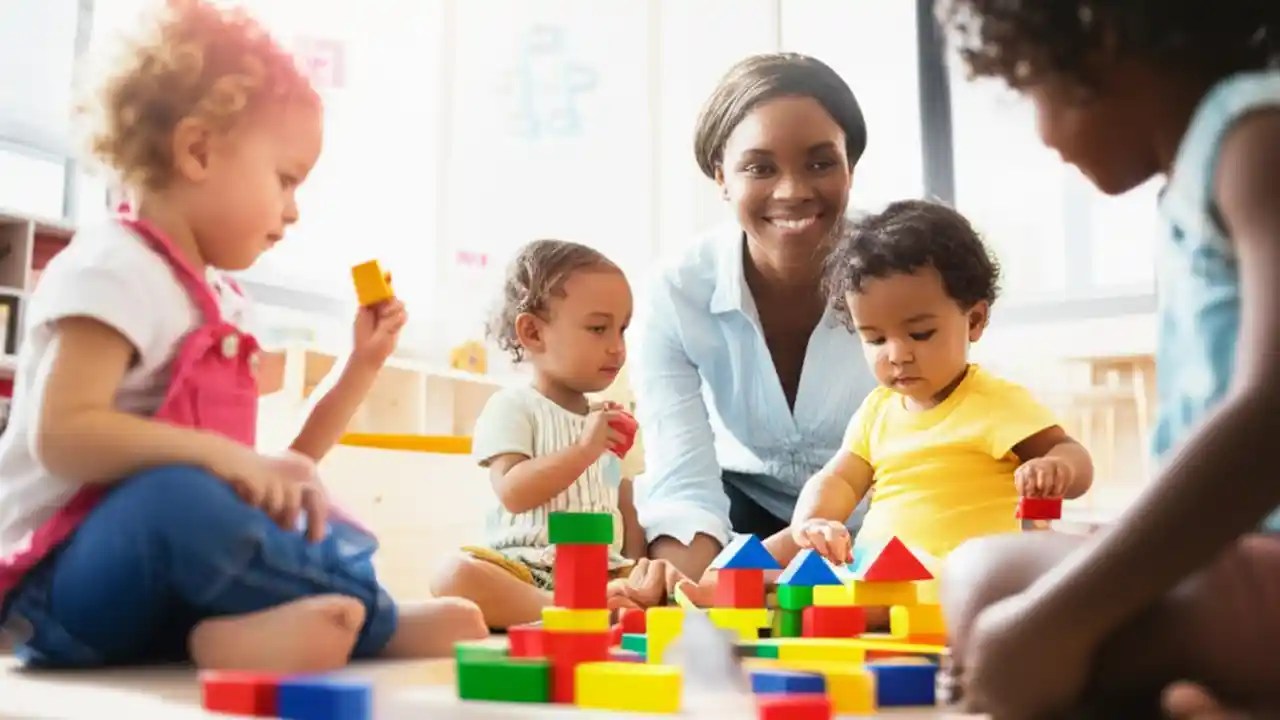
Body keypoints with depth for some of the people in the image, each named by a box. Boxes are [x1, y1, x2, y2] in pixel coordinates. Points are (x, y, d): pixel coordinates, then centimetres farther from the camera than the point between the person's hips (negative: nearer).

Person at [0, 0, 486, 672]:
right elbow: (61, 434, -25)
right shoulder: (113, 268, -12)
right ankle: (378, 622, -17)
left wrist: (364, 363, 13)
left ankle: (246, 624, -23)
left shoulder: (222, 301, 15)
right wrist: (224, 458, -32)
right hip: (67, 578, -9)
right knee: (177, 494, -36)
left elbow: (283, 469, 15)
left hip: (168, 572, 9)